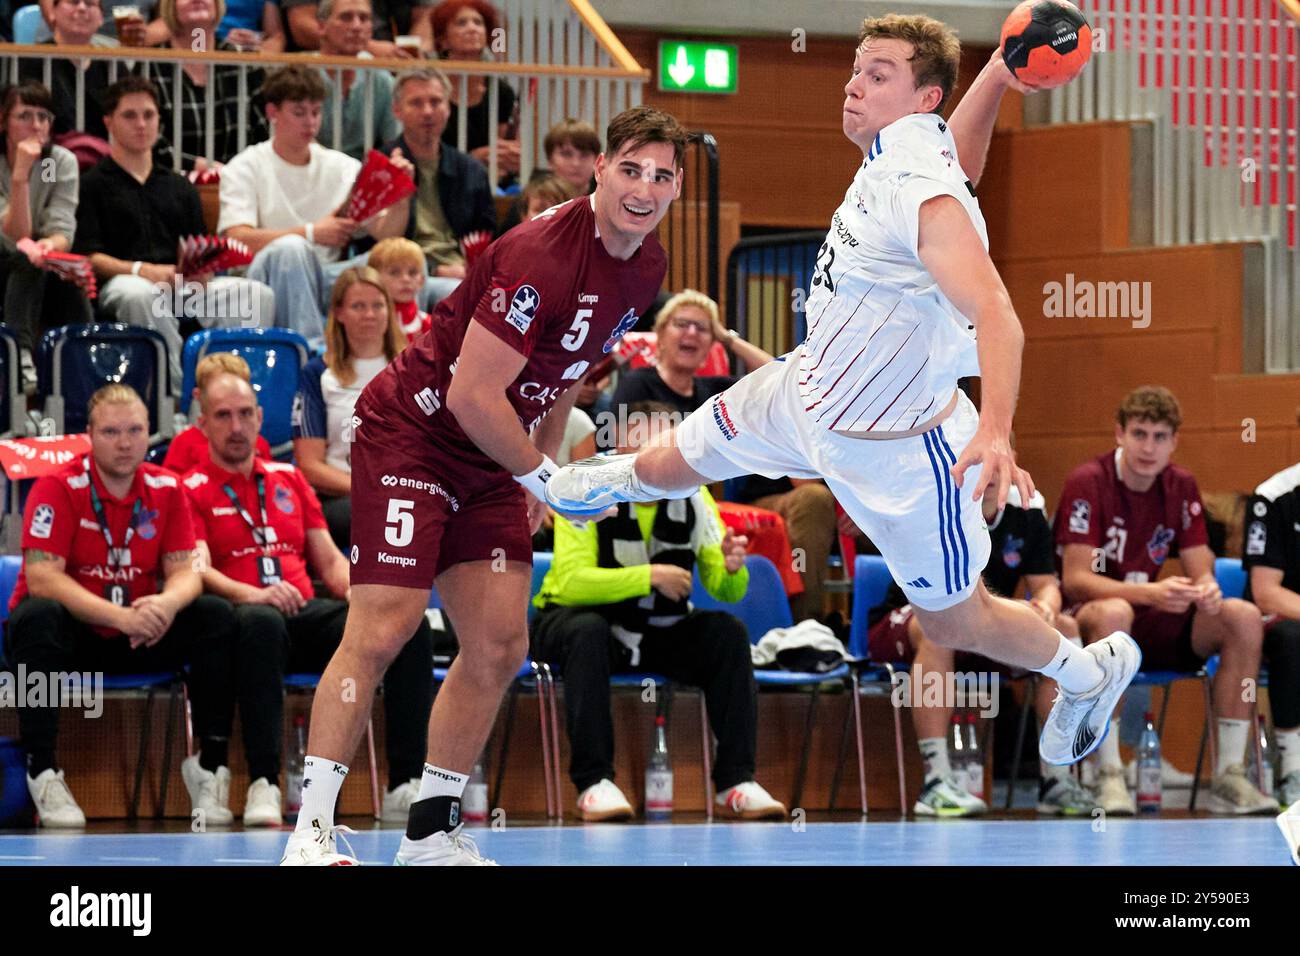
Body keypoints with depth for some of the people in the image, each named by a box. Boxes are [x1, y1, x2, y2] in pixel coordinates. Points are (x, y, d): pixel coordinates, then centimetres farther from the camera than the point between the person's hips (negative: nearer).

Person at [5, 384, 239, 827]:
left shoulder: (166, 489, 0)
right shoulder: (58, 488, -14)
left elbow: (184, 571, -2)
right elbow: (41, 577, -22)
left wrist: (166, 604, -29)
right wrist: (120, 616, -33)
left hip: (138, 639, 4)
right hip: (72, 633, -4)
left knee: (216, 617, -17)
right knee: (37, 618, -37)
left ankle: (209, 764, -13)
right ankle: (42, 771, -30)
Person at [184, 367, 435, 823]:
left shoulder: (289, 480, 25)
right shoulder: (192, 491, 7)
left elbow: (330, 561, 22)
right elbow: (198, 571, -8)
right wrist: (253, 594, -28)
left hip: (308, 614, 5)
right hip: (243, 615, -5)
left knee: (410, 624, -20)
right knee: (262, 622, -44)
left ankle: (405, 786, -25)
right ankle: (264, 785, -42)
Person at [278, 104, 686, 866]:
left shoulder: (646, 268, 2)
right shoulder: (541, 253, -25)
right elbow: (472, 395, -24)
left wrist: (540, 472, 15)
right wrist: (547, 477, -13)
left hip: (491, 460, 8)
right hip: (413, 433, -8)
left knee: (500, 646, 2)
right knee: (380, 635, -15)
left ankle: (433, 832, 12)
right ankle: (311, 831, -9)